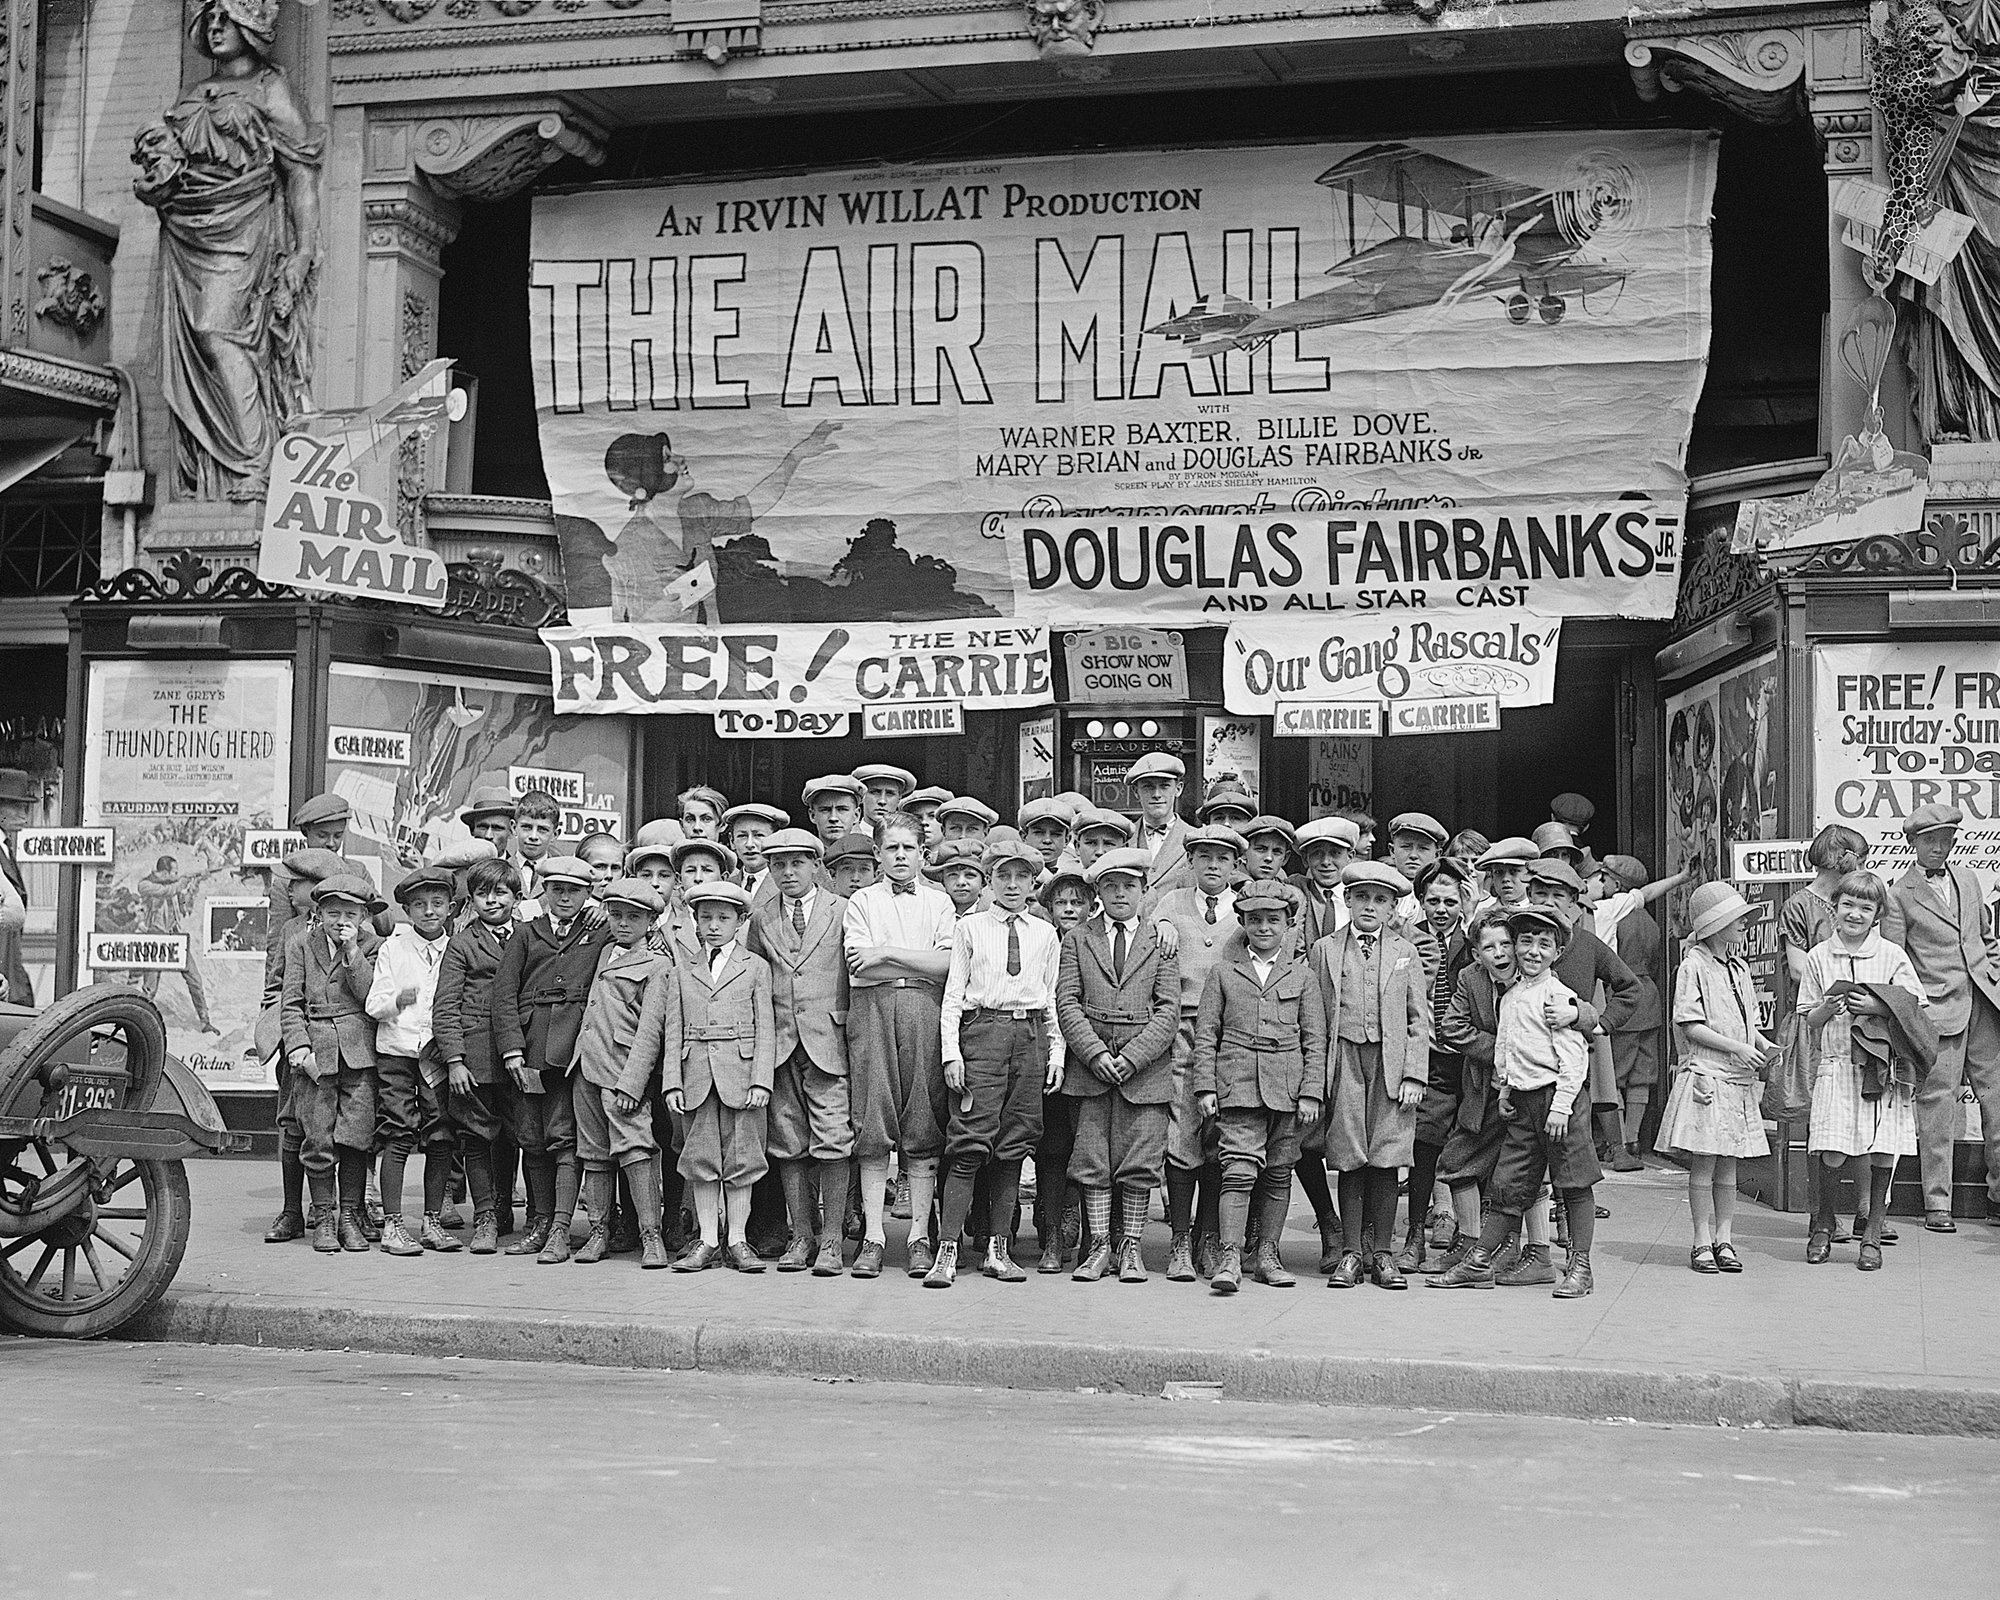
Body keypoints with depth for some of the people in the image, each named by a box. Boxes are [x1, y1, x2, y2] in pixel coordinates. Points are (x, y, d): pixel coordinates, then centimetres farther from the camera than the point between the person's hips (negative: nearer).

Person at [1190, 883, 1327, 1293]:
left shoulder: (1302, 976, 11)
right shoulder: (1222, 973, 10)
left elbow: (1315, 1040, 8)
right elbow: (1205, 1034, 7)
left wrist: (1311, 1092, -1)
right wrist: (1205, 1087, -2)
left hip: (1287, 1089, 2)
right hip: (1237, 1085, -2)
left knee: (1278, 1174, 6)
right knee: (1239, 1171, -11)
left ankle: (1267, 1256, 16)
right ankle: (1230, 1259, -12)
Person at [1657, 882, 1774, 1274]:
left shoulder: (1739, 967, 15)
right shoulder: (1694, 965, -8)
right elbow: (1689, 1025, -12)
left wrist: (1761, 1042, 3)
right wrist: (1738, 1048, -16)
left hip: (1738, 1079, 7)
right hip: (1706, 1075, -7)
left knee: (1728, 1165, 9)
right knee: (1703, 1164, -2)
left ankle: (1723, 1239, 14)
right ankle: (1702, 1242, 4)